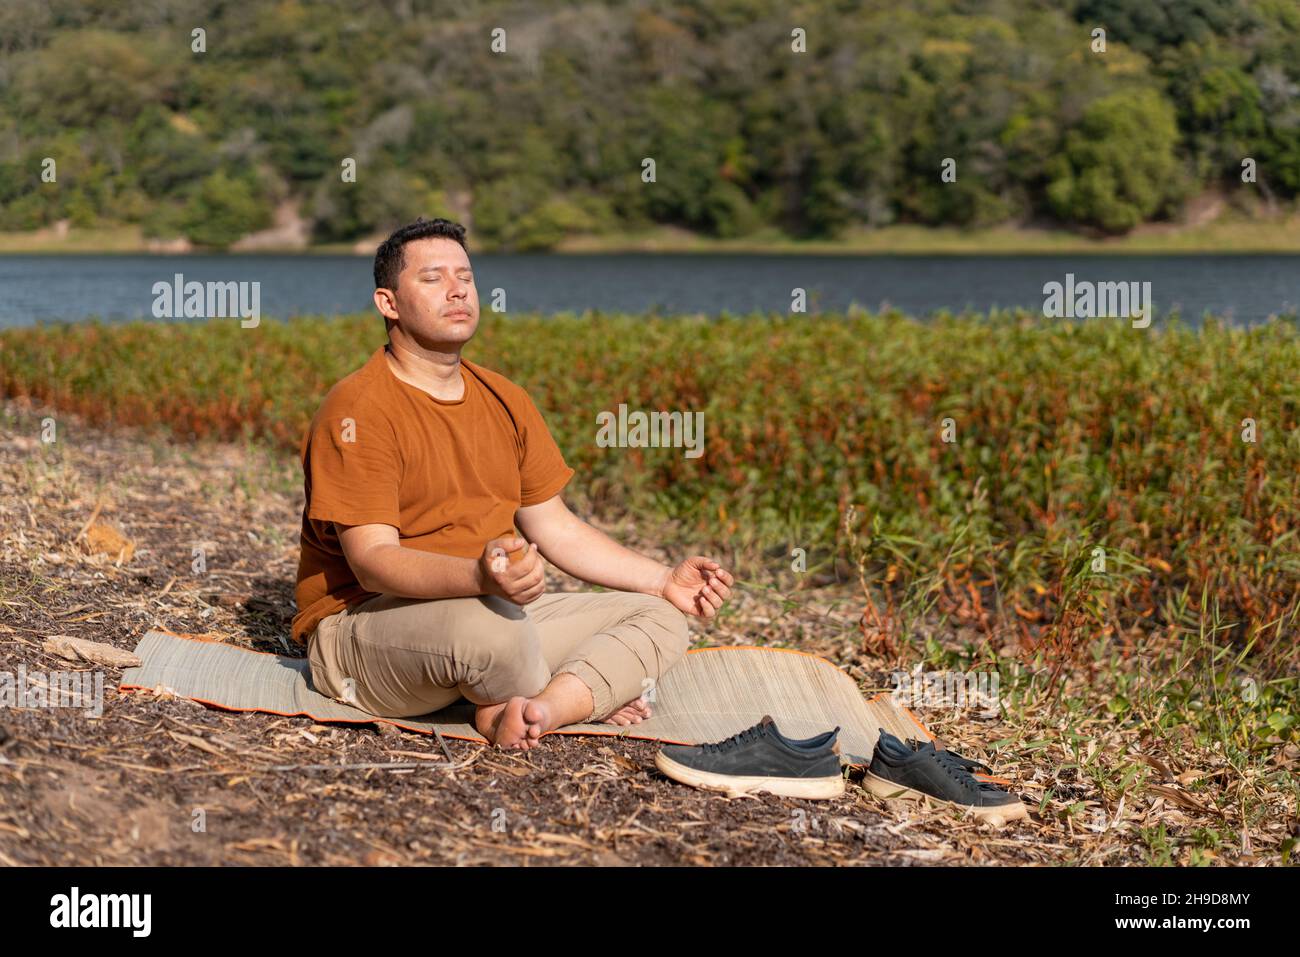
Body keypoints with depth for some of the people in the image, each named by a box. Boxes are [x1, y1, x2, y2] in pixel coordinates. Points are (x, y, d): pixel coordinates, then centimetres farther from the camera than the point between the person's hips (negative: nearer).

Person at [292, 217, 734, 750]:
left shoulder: (505, 401, 12)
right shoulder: (358, 410, -14)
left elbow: (555, 528, 16)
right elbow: (372, 560, -23)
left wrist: (664, 581, 5)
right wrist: (480, 576, -41)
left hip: (494, 606, 8)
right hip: (361, 623, -8)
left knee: (660, 620, -3)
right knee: (490, 625, -40)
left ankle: (521, 713, -24)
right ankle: (584, 696, -7)